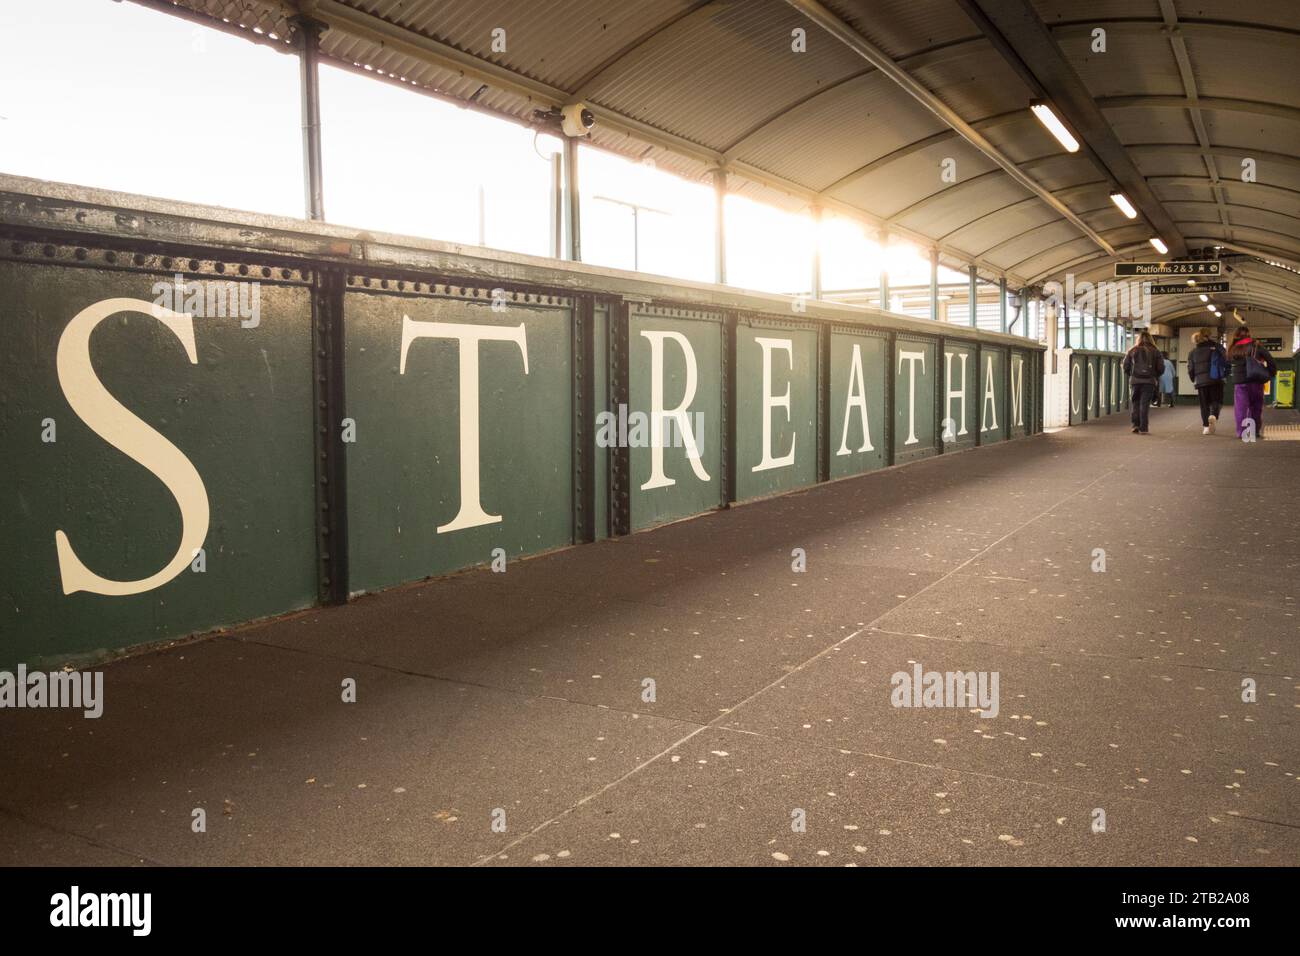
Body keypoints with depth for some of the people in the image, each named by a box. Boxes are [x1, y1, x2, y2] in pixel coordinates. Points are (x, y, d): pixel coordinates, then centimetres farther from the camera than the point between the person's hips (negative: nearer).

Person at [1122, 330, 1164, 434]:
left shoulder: (1132, 351, 4)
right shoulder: (1155, 351, 2)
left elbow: (1126, 366, 2)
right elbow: (1161, 367, 0)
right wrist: (1156, 376, 17)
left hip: (1135, 380, 1)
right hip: (1149, 381, -1)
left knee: (1135, 403, 12)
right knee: (1145, 404, -1)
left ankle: (1135, 425, 4)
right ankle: (1143, 428, -4)